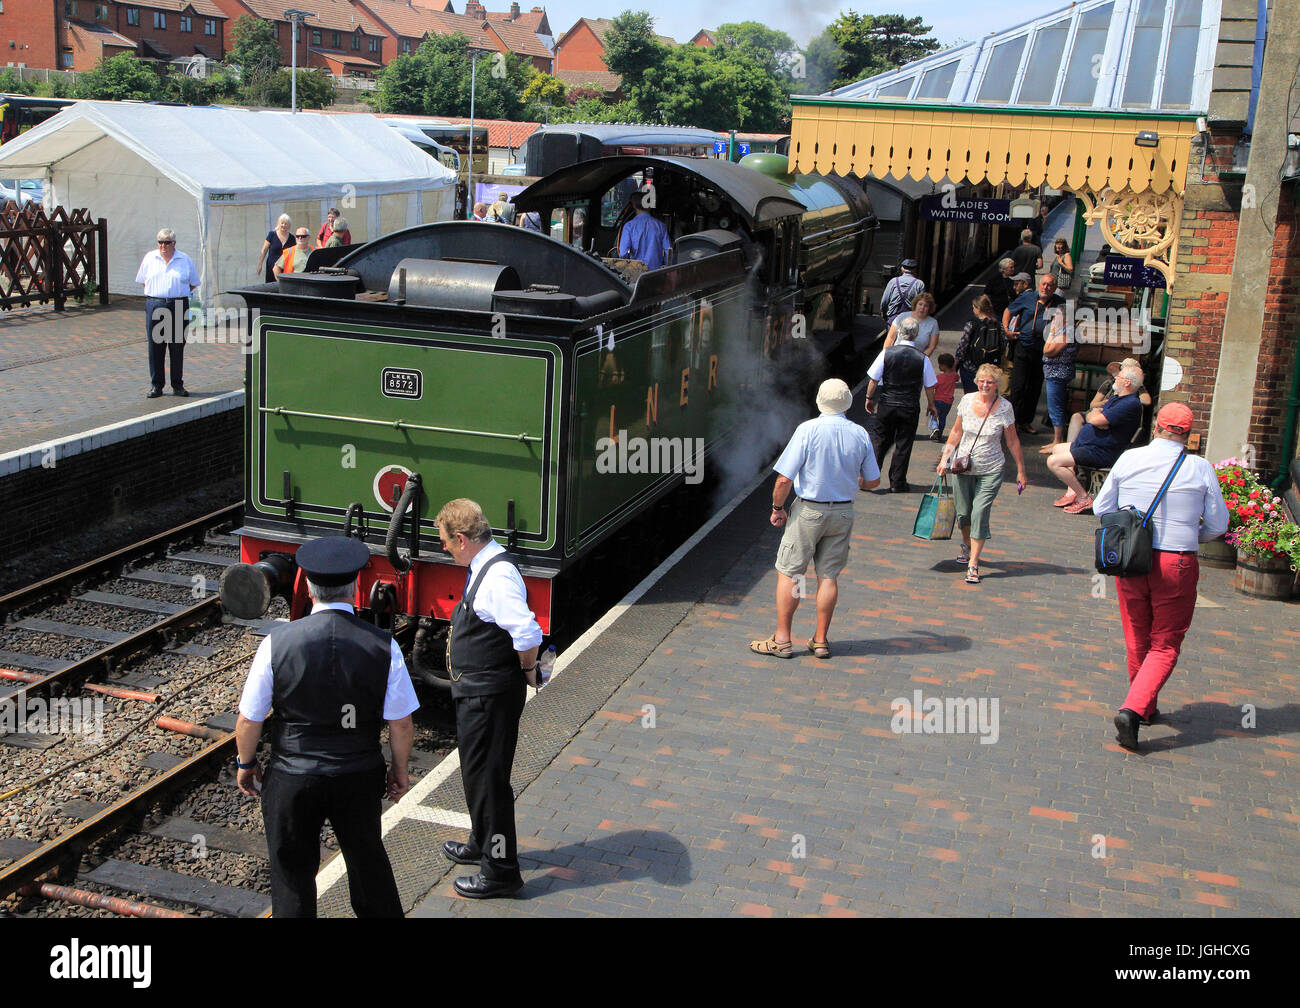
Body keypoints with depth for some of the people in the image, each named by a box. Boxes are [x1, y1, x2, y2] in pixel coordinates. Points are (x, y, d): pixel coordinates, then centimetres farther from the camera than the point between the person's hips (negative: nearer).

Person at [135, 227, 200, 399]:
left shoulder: (185, 260, 6)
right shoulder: (149, 258, 9)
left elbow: (193, 284, 14)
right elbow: (142, 280, 18)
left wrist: (180, 294, 5)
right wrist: (155, 293, 7)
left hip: (179, 306, -1)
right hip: (154, 305, 1)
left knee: (177, 347, 2)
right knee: (155, 346, 1)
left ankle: (178, 385, 12)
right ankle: (156, 385, 9)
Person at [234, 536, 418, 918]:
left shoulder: (277, 643, -16)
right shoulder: (382, 645, -13)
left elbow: (249, 720, -7)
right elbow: (401, 723, -7)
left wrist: (245, 763, 11)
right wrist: (399, 769, 10)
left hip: (292, 780, -2)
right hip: (360, 777, 2)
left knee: (292, 872, 15)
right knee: (368, 860, 23)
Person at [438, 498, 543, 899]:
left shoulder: (499, 576, -25)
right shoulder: (483, 568, 8)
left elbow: (527, 634, -36)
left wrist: (526, 669, -18)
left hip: (490, 696, -10)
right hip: (475, 693, 10)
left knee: (488, 778, 0)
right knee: (476, 773, 25)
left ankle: (500, 871, 13)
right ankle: (483, 845, 44)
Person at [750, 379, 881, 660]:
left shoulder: (808, 430, -14)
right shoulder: (860, 435, -1)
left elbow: (784, 479, -16)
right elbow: (873, 481, 8)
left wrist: (777, 508, -1)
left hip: (808, 510, -4)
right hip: (843, 511, 4)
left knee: (789, 574, 4)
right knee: (828, 576, 10)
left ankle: (782, 640, 6)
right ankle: (821, 640, 14)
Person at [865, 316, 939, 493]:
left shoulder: (887, 353, -9)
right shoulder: (922, 358, -9)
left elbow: (873, 380, -4)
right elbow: (929, 386, 1)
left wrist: (869, 398, 12)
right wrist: (931, 405, 17)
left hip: (886, 405, 1)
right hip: (910, 408, -1)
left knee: (882, 442, 16)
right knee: (903, 445, 8)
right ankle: (898, 482, 13)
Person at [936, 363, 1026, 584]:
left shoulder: (1005, 407, -8)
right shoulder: (967, 401, -2)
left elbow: (1012, 442, 0)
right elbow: (956, 432, 9)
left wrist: (1020, 471, 4)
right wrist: (945, 458, 4)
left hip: (991, 471, -3)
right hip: (962, 467, 3)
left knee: (980, 513, -12)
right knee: (963, 512, 10)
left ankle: (973, 564, -8)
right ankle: (966, 545, 42)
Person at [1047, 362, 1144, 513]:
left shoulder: (1131, 404, -22)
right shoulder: (1118, 398, 13)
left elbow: (1095, 420, -27)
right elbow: (1089, 416, 15)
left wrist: (1095, 414, -3)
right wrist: (1095, 414, -10)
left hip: (1101, 453, -11)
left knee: (1053, 462, -19)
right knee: (1057, 449, 26)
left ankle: (1084, 498, -11)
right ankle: (1072, 490, 12)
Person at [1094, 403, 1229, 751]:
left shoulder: (1128, 459, -2)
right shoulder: (1200, 468, -5)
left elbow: (1101, 508, 5)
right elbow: (1218, 524, 2)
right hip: (1176, 564, -2)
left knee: (1137, 640, 18)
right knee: (1165, 646, 6)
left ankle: (1145, 708, 33)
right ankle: (1133, 709, -12)